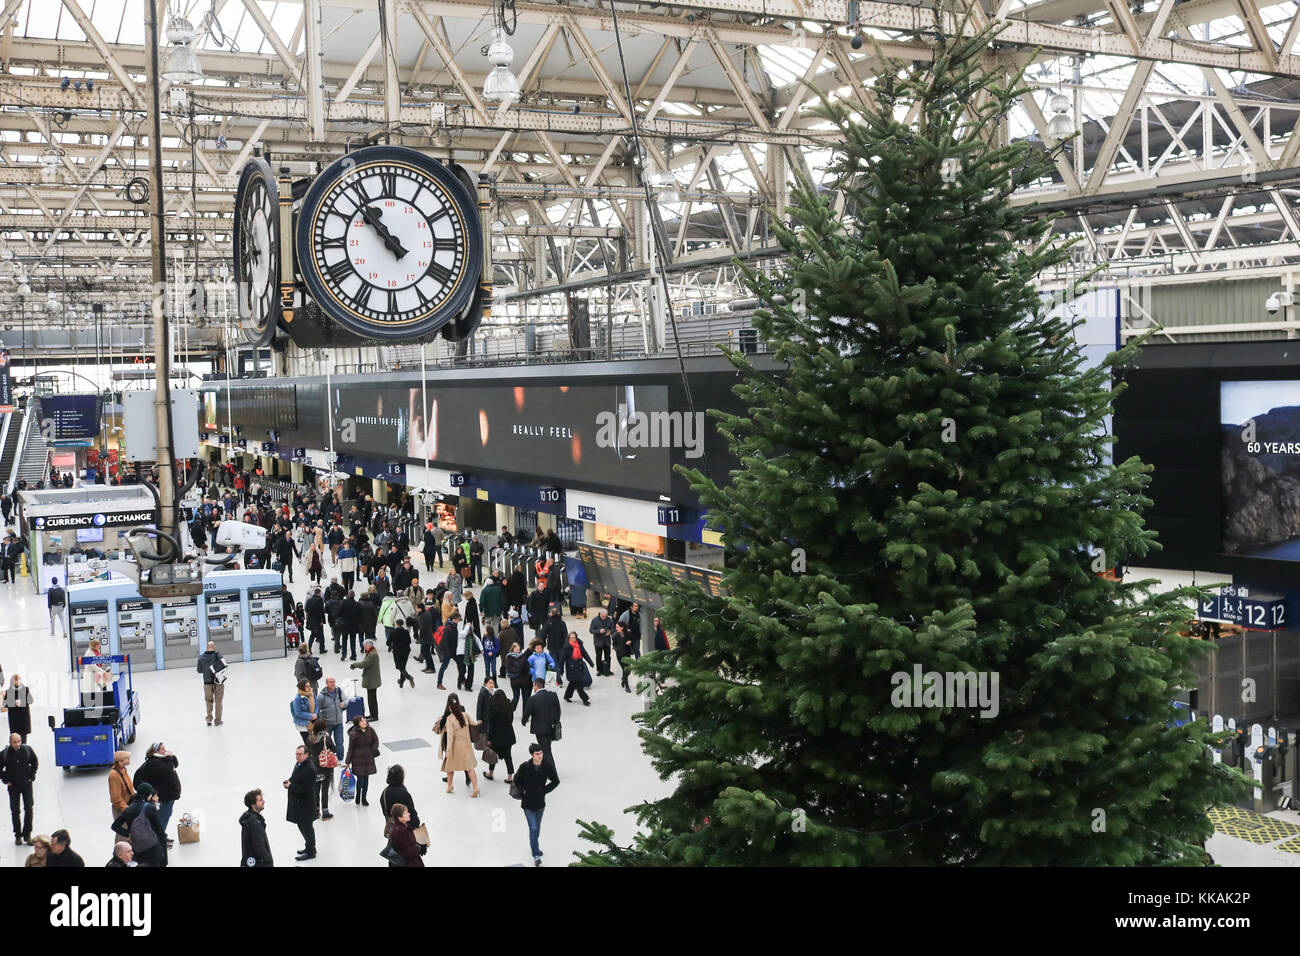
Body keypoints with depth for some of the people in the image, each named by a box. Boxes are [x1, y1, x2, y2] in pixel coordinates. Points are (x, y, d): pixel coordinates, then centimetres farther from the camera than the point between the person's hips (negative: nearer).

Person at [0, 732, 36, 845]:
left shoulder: (27, 750, -10)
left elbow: (35, 762, 7)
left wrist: (32, 776, 2)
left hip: (27, 784, 1)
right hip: (13, 786, -1)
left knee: (28, 809, -2)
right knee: (15, 811, 4)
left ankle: (27, 835, 8)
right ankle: (18, 836, 16)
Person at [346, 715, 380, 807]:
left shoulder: (370, 730, -5)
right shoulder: (353, 733, -16)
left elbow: (375, 740, 10)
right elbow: (350, 748, -9)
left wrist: (373, 750, -3)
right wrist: (348, 761, -5)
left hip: (368, 757, 4)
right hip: (358, 758, -4)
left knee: (366, 778, 10)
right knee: (360, 778, -7)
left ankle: (364, 798, 23)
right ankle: (358, 798, 15)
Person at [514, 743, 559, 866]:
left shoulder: (548, 766, -12)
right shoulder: (525, 767, -17)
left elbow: (556, 781, 2)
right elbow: (517, 779, 2)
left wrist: (544, 790, -4)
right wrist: (523, 791, -5)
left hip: (540, 801, 3)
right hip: (528, 802, -3)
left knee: (537, 827, 20)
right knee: (533, 828, -8)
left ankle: (534, 845, 44)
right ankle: (536, 856, -2)